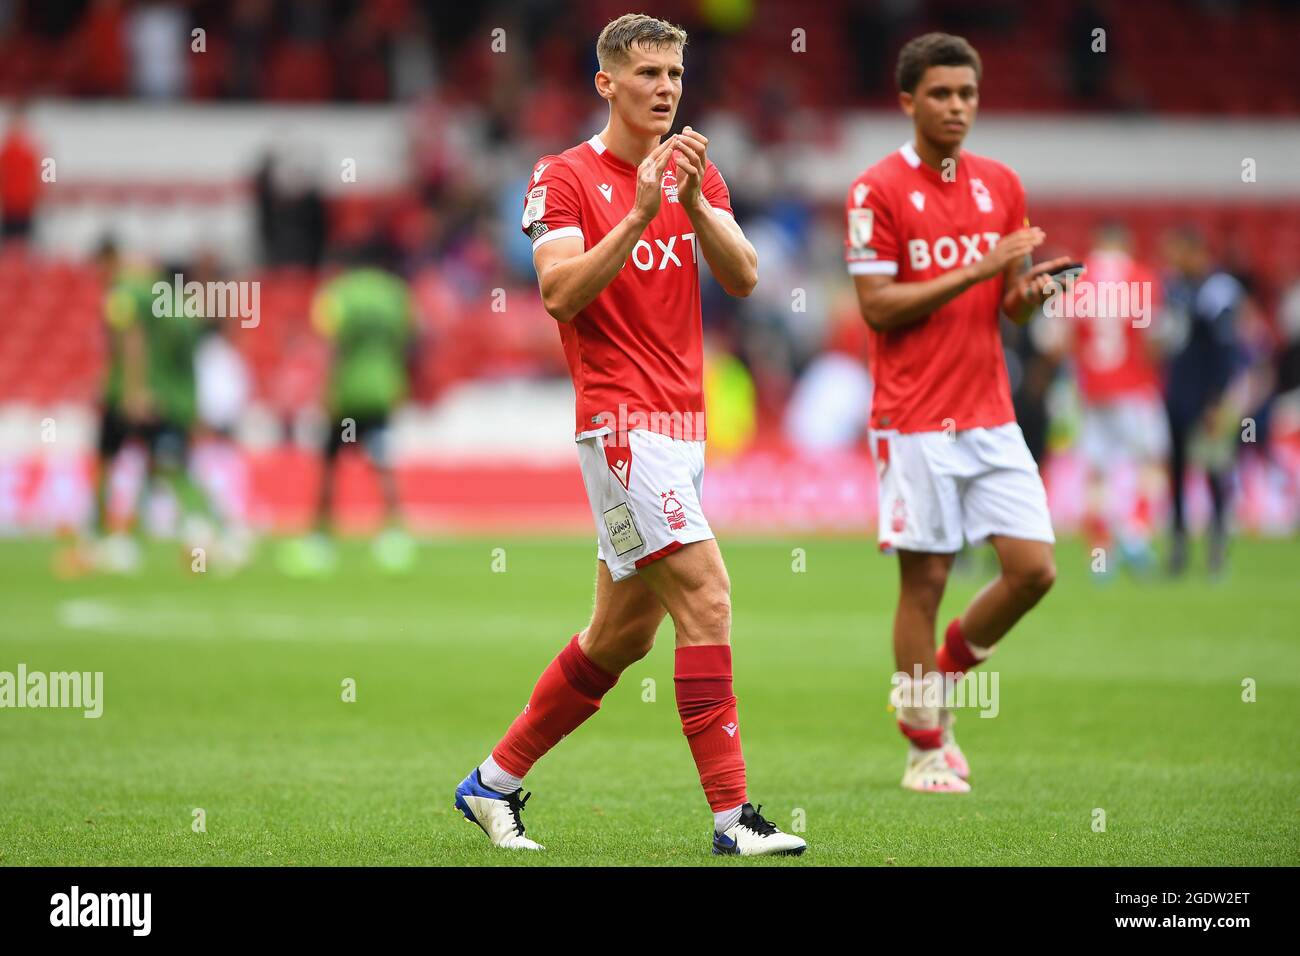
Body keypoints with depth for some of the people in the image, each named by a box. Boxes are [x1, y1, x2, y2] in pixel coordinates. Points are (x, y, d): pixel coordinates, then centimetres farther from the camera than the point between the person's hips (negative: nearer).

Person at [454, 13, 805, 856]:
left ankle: (495, 781, 23)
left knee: (623, 632, 11)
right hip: (621, 421, -7)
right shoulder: (565, 178, -4)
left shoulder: (696, 173, 13)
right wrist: (640, 215, -23)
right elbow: (560, 294, -16)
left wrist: (694, 202, -15)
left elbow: (742, 277, 0)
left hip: (682, 423, 7)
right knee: (705, 596, -17)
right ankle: (733, 816, -17)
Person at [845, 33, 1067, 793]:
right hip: (915, 422, -5)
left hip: (991, 415, 5)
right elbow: (877, 307, -12)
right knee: (925, 578, -2)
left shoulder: (1001, 184, 11)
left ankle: (943, 677, 21)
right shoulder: (877, 191, -6)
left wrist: (1030, 289, -7)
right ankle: (925, 747, 10)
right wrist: (979, 270, -17)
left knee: (1034, 567, -2)